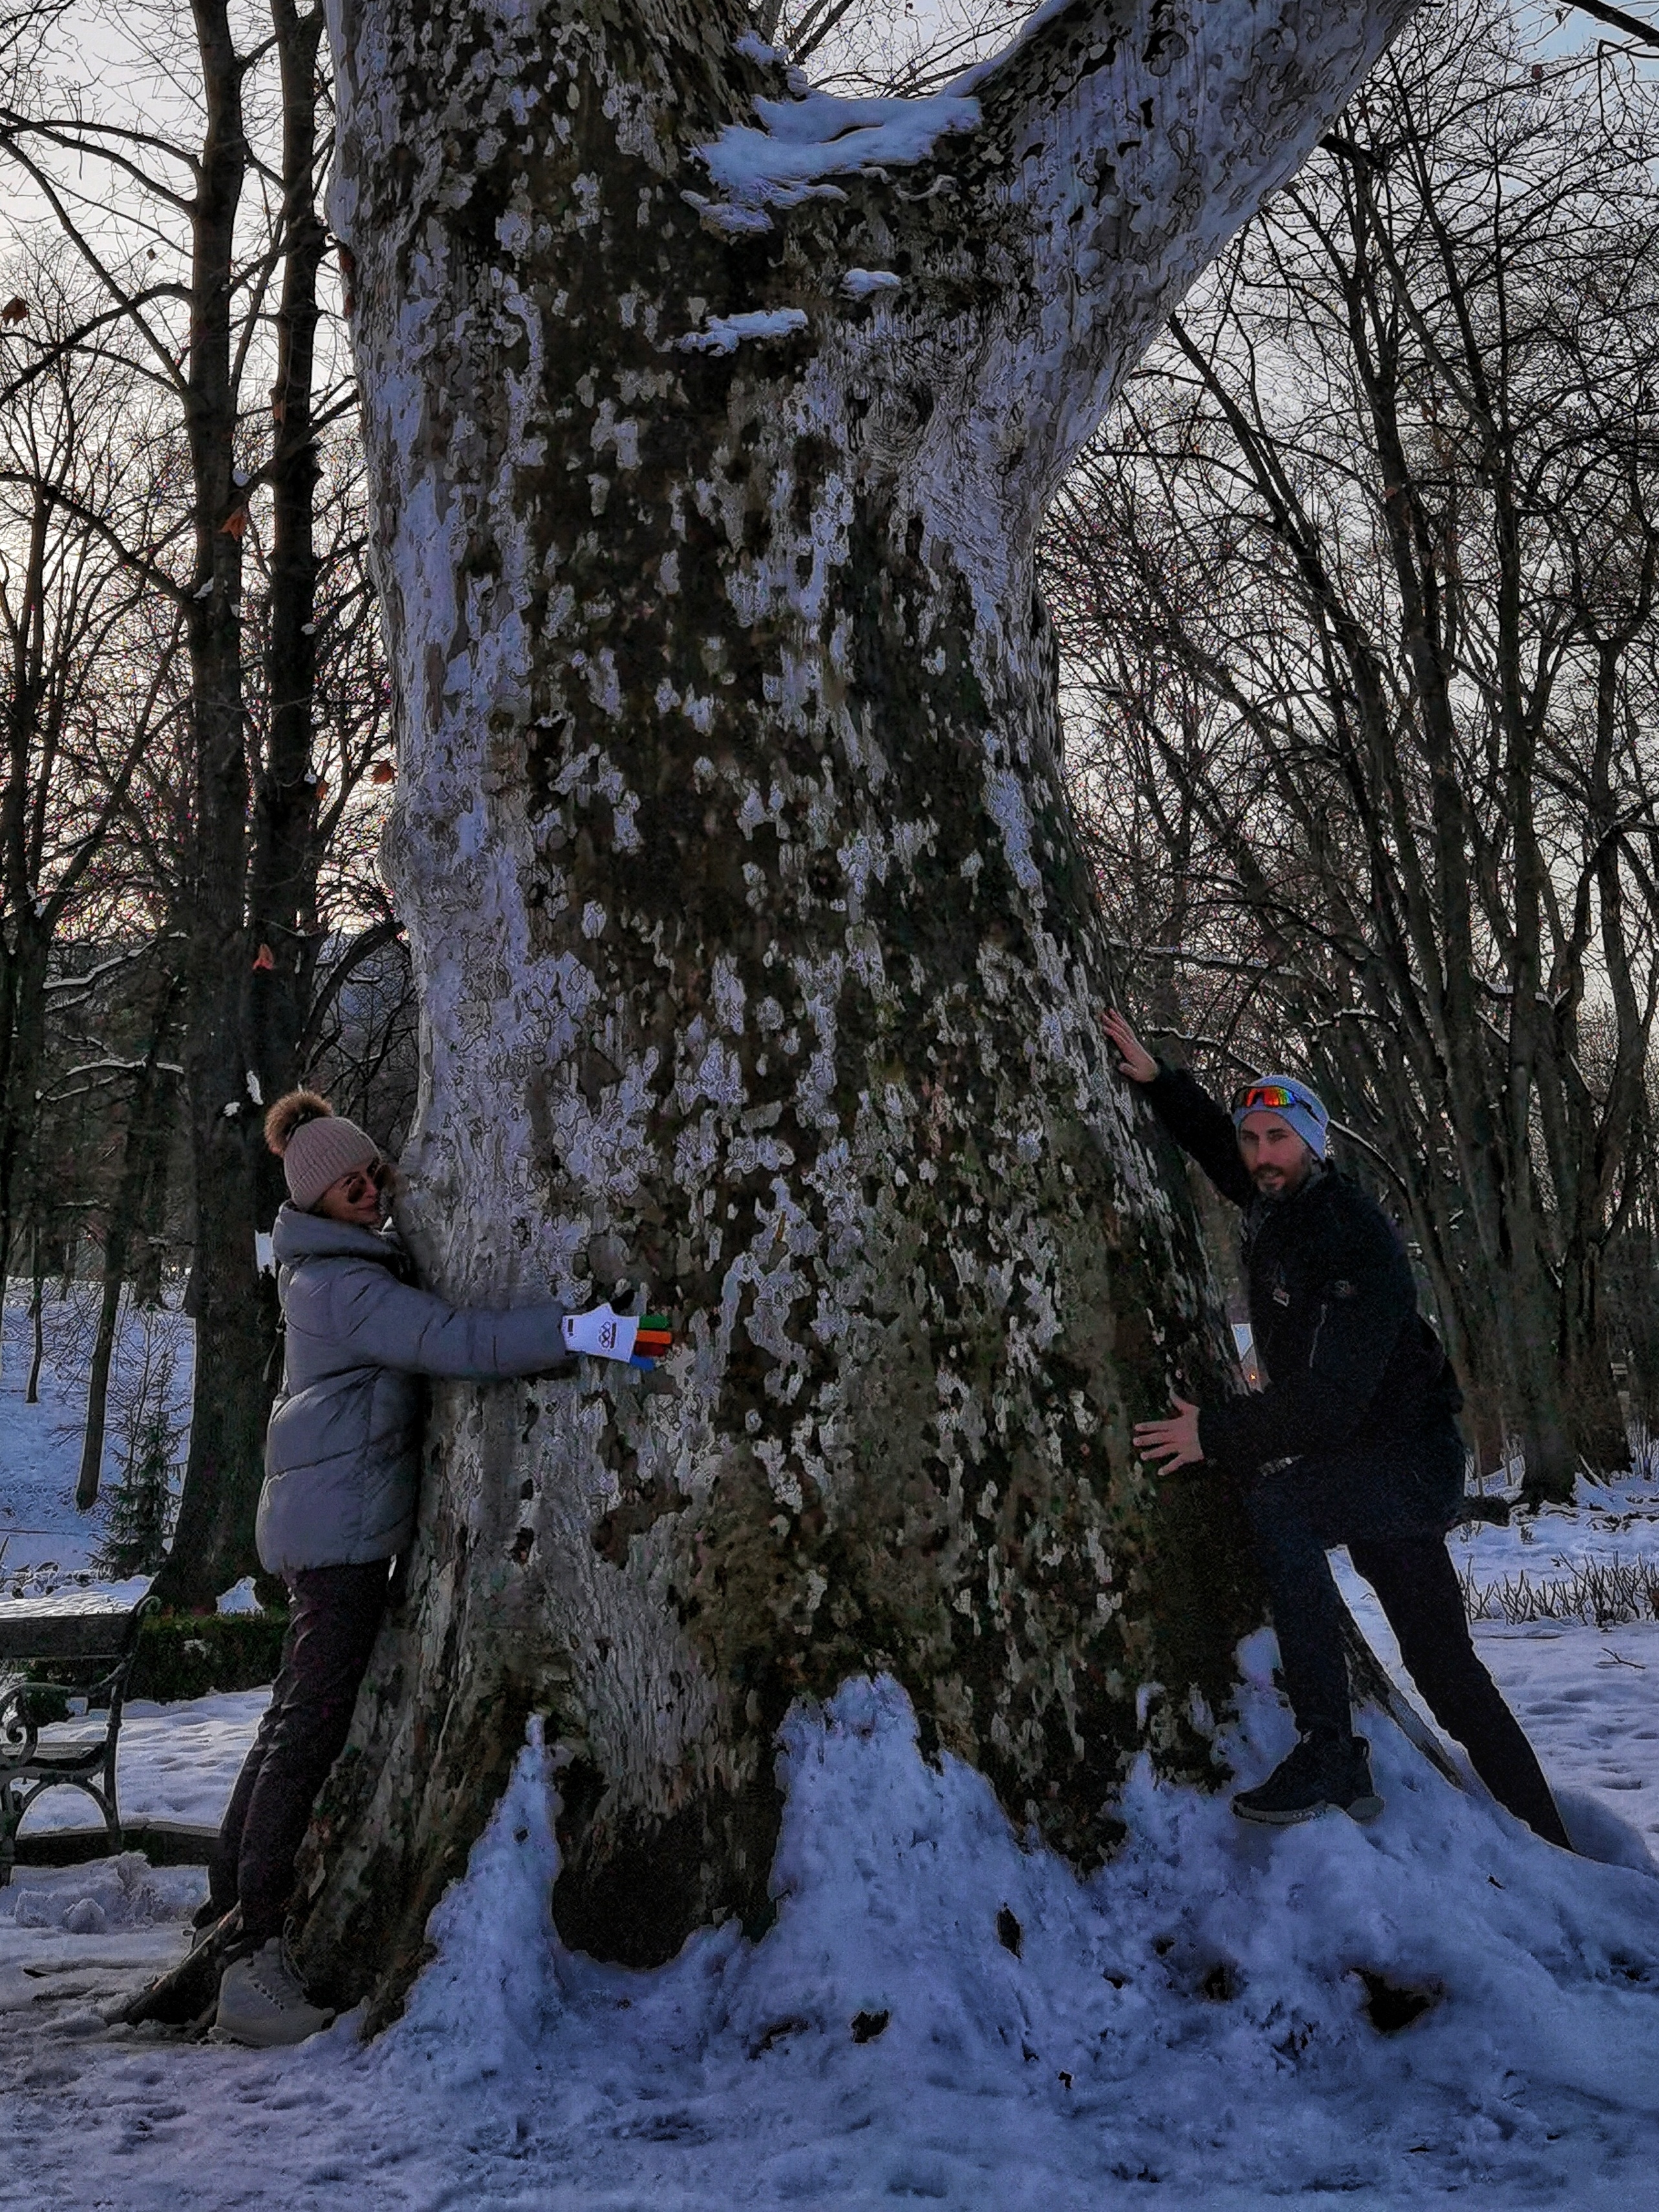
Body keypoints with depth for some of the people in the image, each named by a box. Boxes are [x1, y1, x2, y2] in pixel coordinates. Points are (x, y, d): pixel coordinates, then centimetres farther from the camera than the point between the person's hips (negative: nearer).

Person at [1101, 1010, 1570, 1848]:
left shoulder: (1353, 1240, -24)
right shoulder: (1275, 1204, 1)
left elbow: (1330, 1400, -31)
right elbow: (1213, 1136, 21)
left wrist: (1217, 1434, -29)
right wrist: (1152, 1075, 8)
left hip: (1409, 1459, -9)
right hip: (1375, 1466, 9)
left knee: (1275, 1502, -33)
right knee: (1442, 1662, 13)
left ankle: (1329, 1755, -30)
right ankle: (1544, 1840, 26)